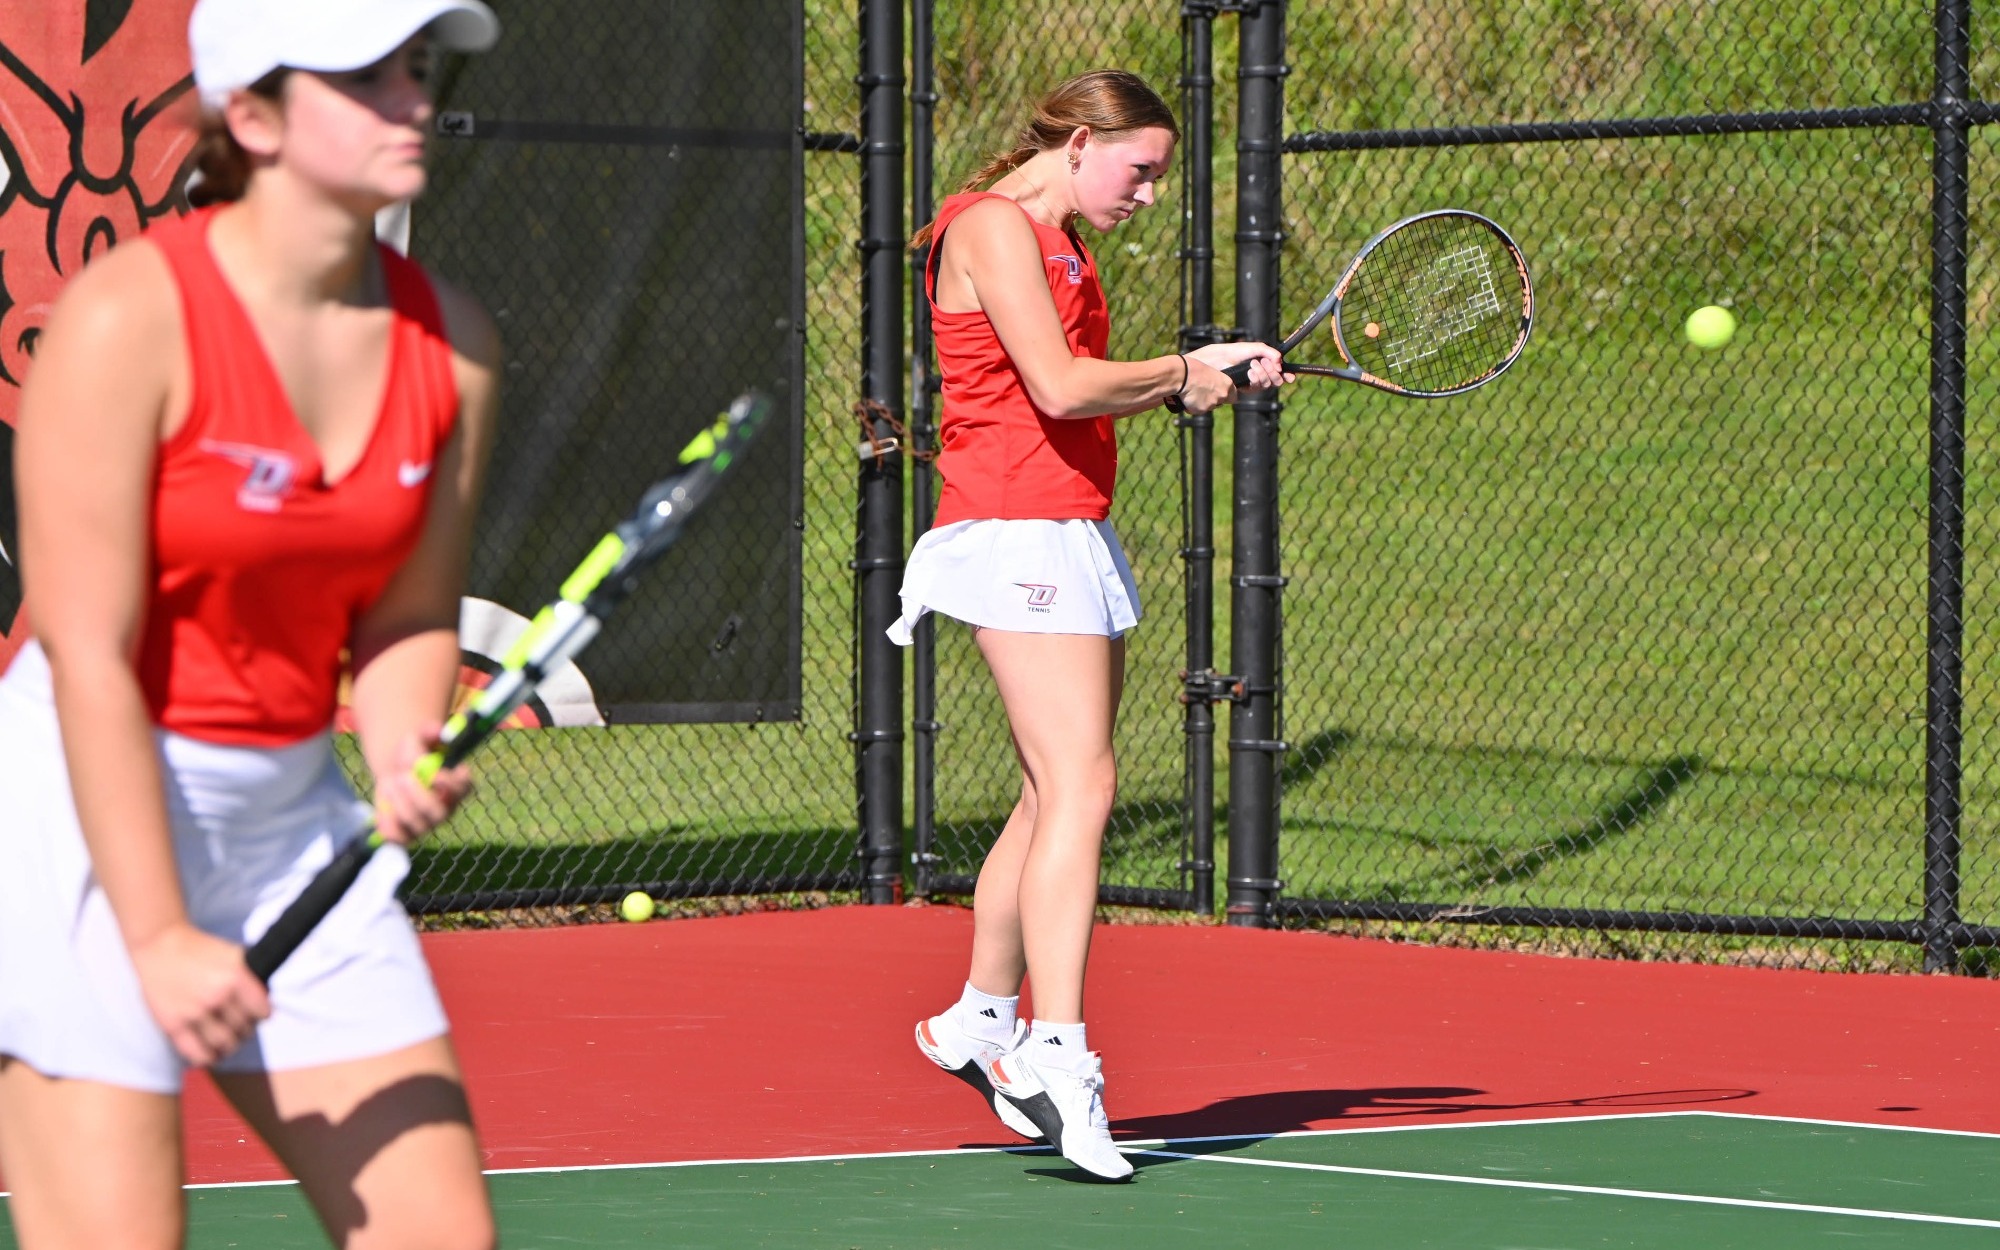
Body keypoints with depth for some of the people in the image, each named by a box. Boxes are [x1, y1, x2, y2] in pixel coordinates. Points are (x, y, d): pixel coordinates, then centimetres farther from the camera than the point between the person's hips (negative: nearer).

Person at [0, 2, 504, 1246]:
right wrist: (159, 936, -21)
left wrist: (407, 759, -13)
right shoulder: (130, 316, -18)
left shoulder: (454, 344, 1)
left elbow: (406, 616, 9)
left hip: (294, 810, 7)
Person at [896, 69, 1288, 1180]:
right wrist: (1184, 368, -6)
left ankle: (980, 1022, 26)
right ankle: (1057, 1055, -22)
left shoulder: (1061, 242, 20)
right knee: (1080, 789, -18)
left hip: (1076, 534, 10)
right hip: (1015, 535, -10)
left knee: (1058, 796, 14)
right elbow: (1060, 387, -18)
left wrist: (1193, 380, 5)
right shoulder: (992, 226, -10)